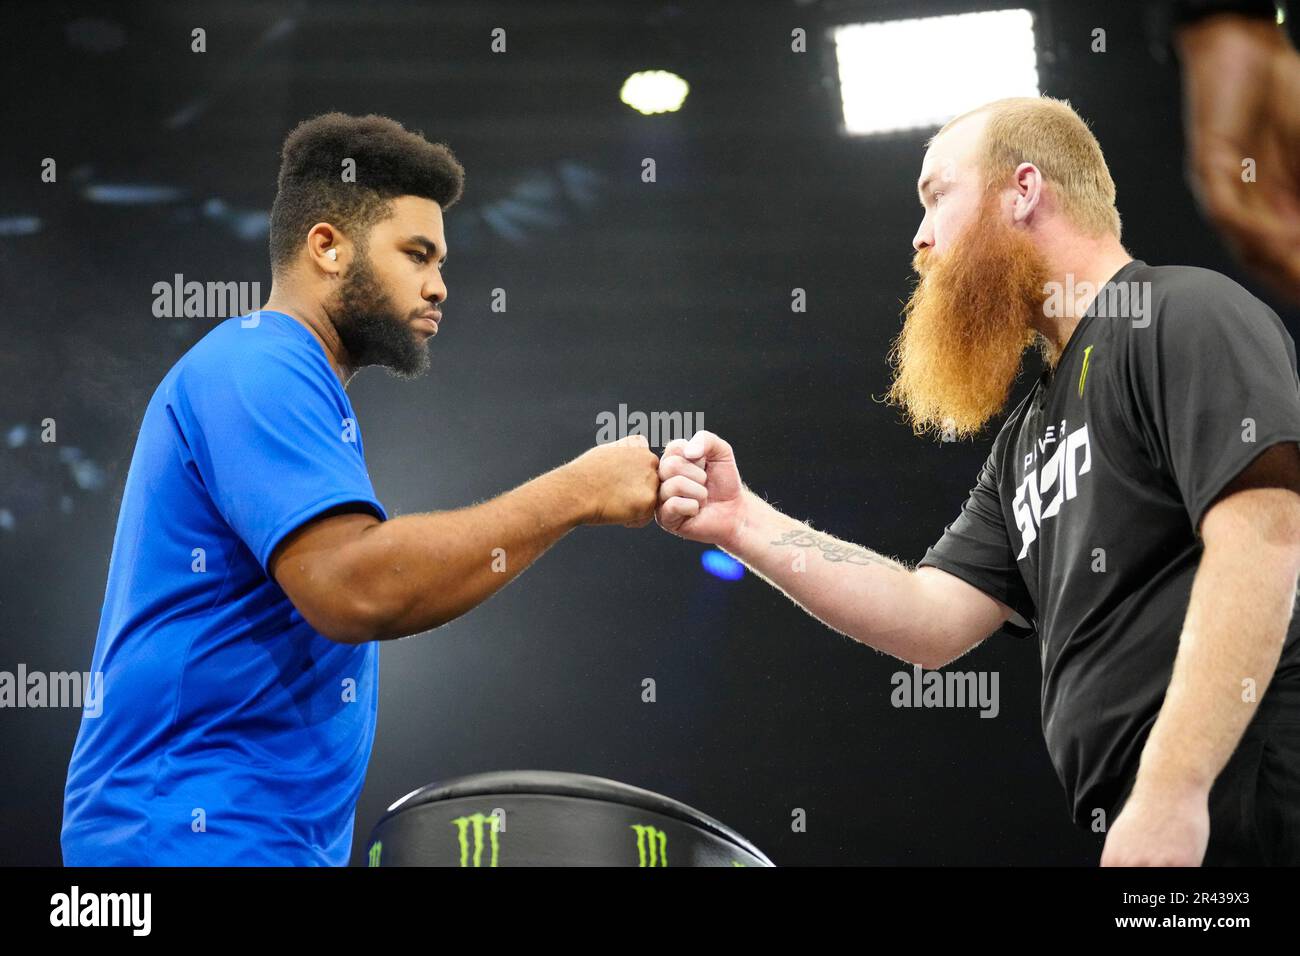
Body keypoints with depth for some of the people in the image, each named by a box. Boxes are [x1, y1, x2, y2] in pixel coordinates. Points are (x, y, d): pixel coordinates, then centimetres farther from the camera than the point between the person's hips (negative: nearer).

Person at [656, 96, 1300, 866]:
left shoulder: (1186, 314, -7)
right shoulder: (1028, 438, 20)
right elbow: (931, 621, 14)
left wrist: (1169, 794, -25)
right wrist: (741, 523, 6)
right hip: (1146, 825, 9)